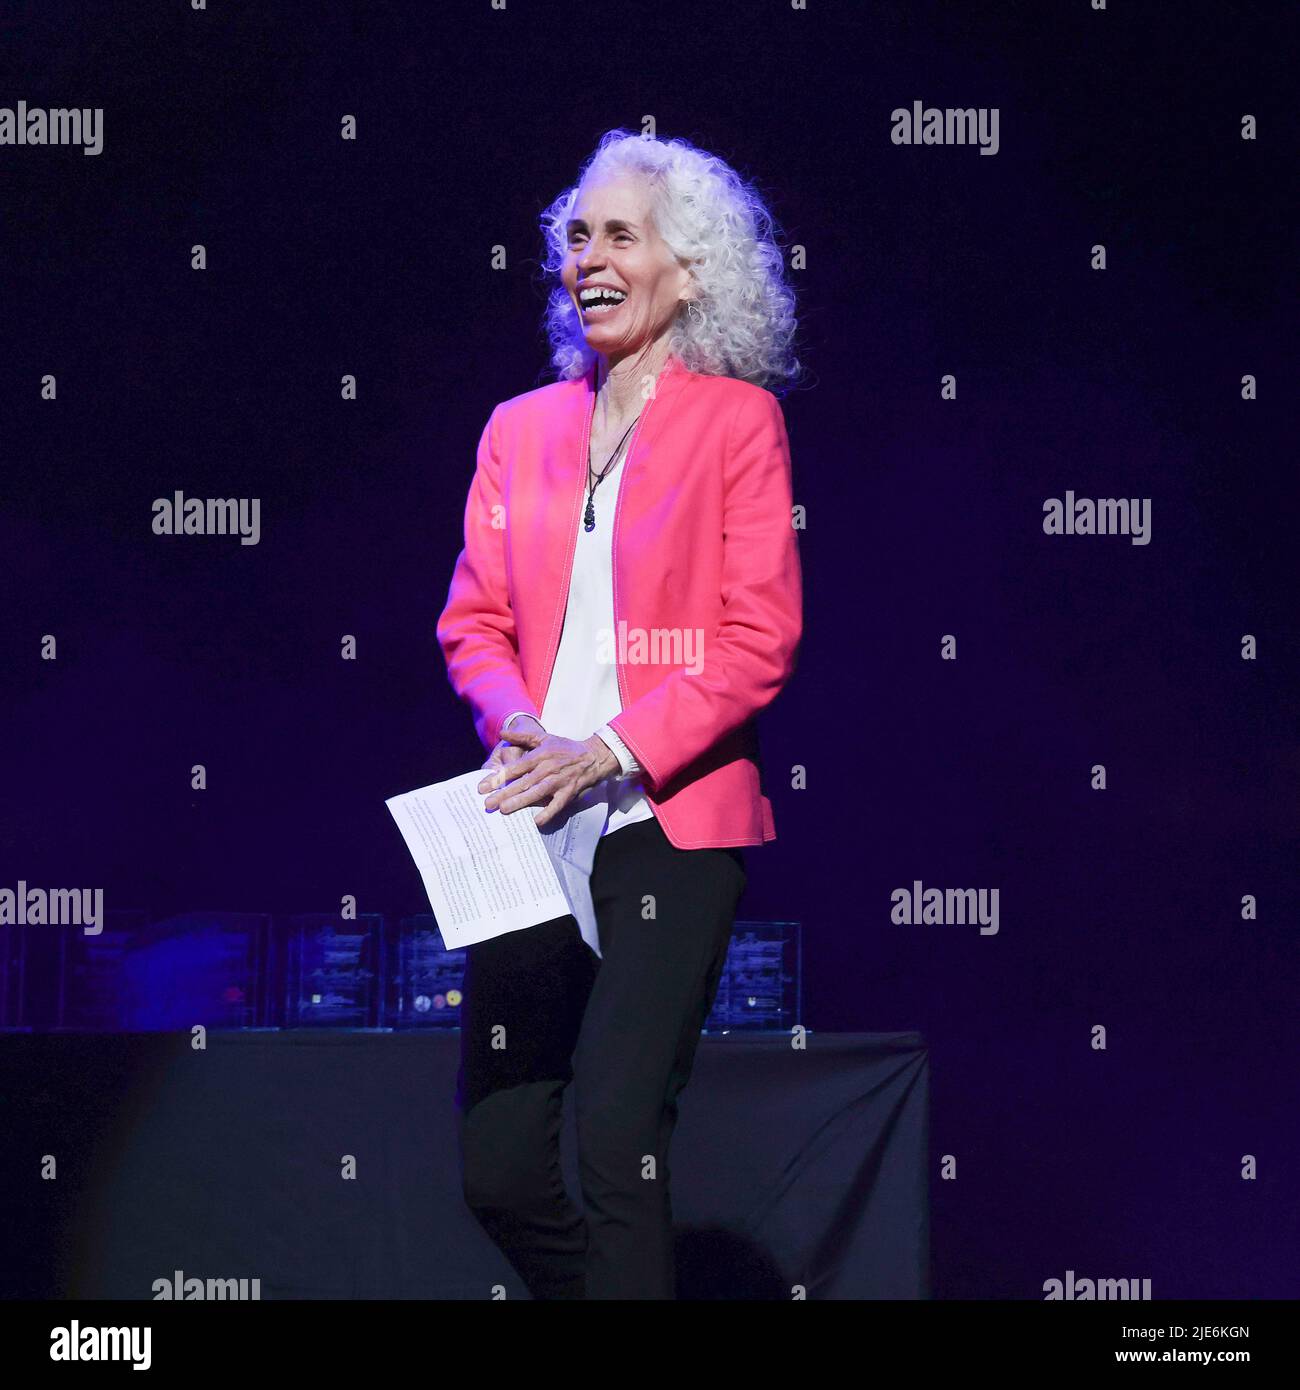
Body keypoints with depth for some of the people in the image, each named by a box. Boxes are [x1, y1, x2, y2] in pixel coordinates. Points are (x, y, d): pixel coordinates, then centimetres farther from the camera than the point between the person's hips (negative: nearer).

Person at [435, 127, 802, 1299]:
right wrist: (521, 729, -7)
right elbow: (472, 620, 14)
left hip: (668, 826, -5)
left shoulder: (735, 421, 2)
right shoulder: (520, 429, 15)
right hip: (532, 827, 5)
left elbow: (758, 640, -5)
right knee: (496, 1166, 2)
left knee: (615, 1136, -14)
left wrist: (611, 749, -14)